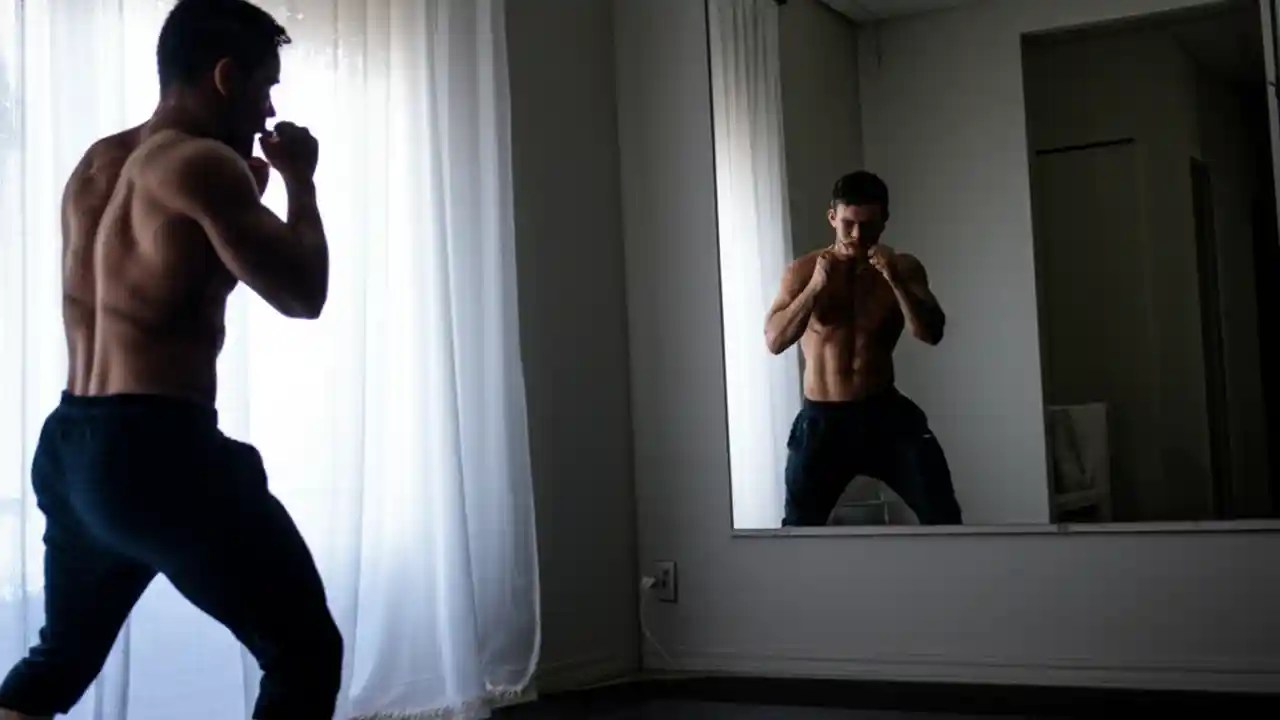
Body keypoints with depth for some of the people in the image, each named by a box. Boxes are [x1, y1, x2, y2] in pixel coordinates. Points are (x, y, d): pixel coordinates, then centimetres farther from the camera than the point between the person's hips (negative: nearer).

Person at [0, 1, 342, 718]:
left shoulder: (97, 165, 15)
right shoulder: (202, 163, -12)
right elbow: (303, 293, -12)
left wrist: (244, 195, 20)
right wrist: (300, 180, 2)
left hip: (68, 448, 10)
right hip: (159, 454, -9)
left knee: (61, 657, 28)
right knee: (307, 654, 0)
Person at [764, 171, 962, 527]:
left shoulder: (903, 268, 0)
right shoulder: (803, 270, -4)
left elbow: (932, 333, -13)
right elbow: (774, 341, -14)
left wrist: (895, 281, -26)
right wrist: (816, 287, -25)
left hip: (886, 413, 1)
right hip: (822, 419, -1)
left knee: (942, 515, -6)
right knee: (799, 528, 0)